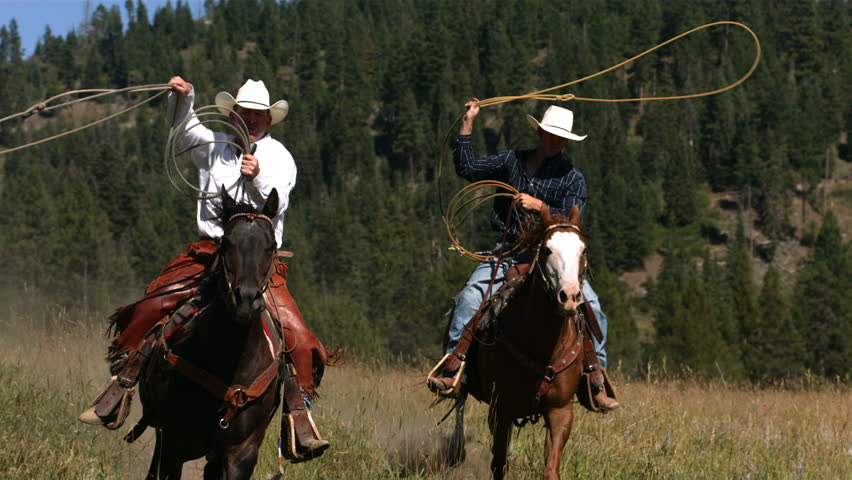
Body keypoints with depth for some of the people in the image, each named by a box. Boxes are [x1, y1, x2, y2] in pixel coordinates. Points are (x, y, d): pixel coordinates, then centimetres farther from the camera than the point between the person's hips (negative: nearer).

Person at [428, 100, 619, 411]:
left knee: (590, 305, -19)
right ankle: (452, 369, -20)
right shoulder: (512, 161, 10)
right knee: (470, 298, -22)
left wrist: (539, 206, -21)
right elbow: (468, 169, 7)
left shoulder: (572, 178, 3)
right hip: (509, 253, 1)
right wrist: (467, 124, 5)